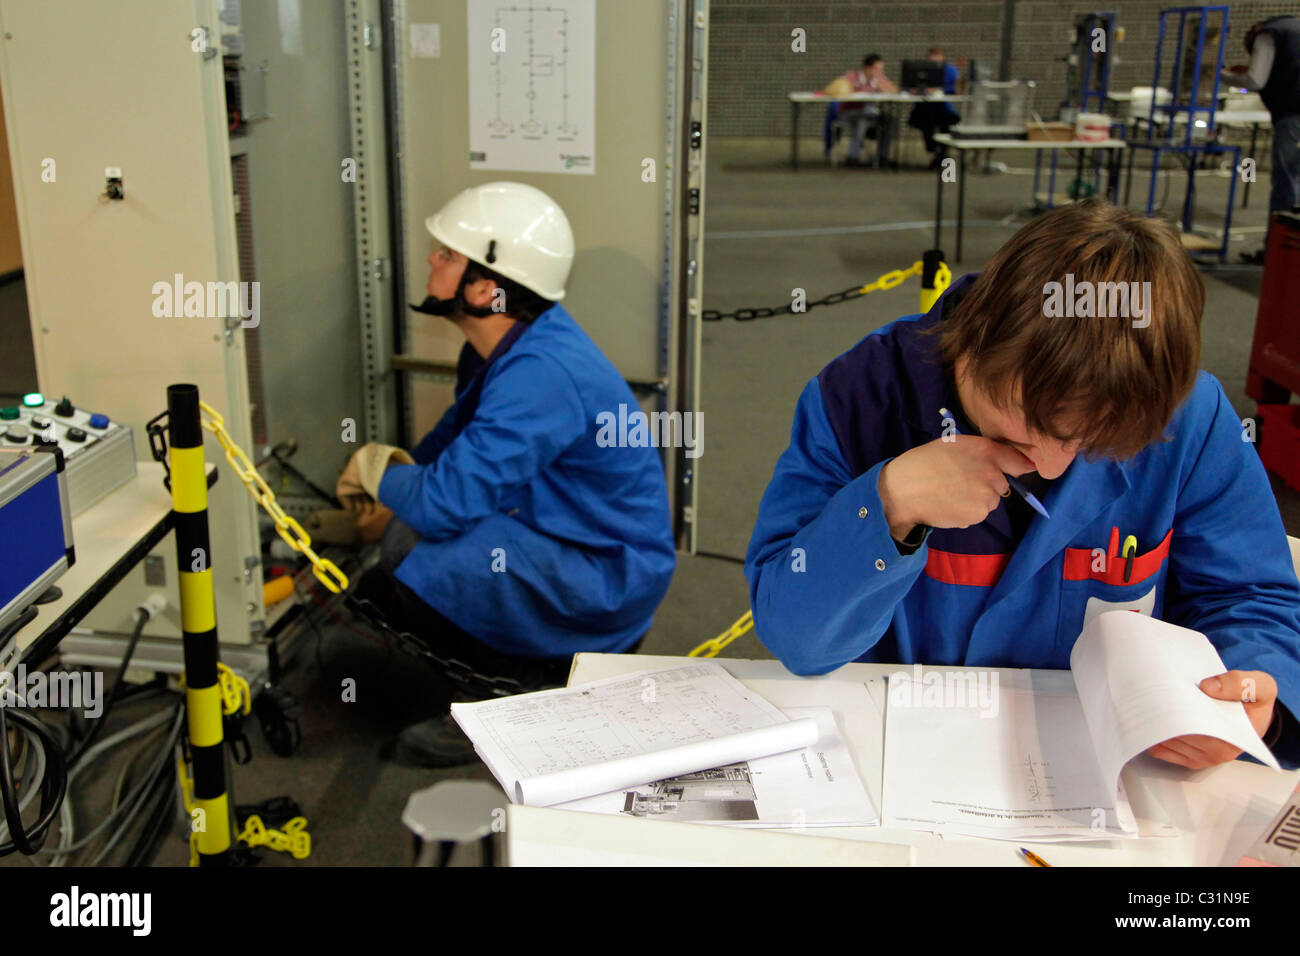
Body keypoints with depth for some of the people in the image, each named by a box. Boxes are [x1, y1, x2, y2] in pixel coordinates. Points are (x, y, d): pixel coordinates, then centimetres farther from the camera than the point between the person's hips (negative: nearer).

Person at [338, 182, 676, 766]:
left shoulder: (541, 374, -29)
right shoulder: (503, 345, 3)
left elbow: (447, 503, -30)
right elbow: (457, 435, 22)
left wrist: (377, 471, -9)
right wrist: (398, 470, 4)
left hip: (611, 580, -10)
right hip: (565, 542, 10)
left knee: (416, 554, -23)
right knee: (405, 532, 5)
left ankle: (540, 684, -3)